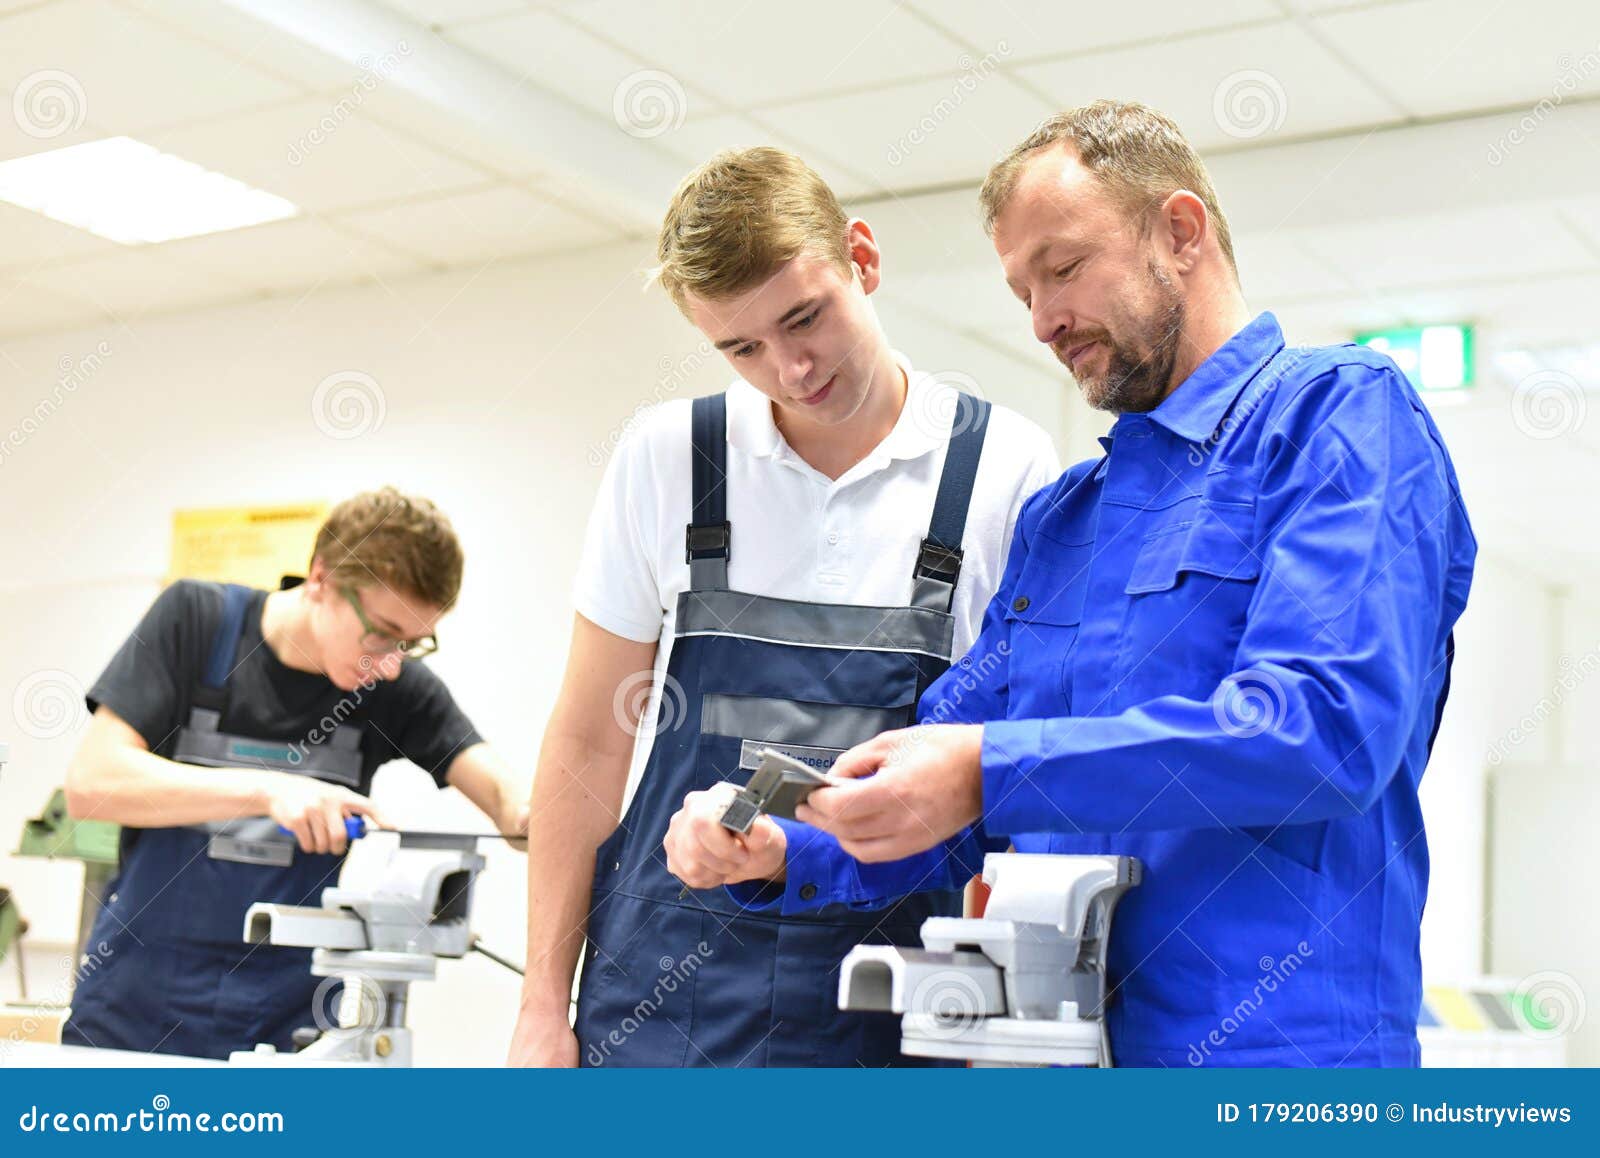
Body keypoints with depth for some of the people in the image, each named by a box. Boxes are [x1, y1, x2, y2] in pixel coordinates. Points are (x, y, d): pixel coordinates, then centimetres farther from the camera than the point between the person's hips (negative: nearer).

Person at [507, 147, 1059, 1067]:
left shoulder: (1008, 469, -3)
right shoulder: (668, 458, 3)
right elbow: (587, 744, 7)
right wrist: (544, 1009, 4)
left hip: (881, 1007, -1)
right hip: (658, 995, 2)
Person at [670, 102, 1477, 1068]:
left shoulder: (1344, 413, -6)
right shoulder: (1053, 520, 17)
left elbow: (1329, 726, -21)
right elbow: (957, 819, 16)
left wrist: (990, 771, -24)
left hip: (1269, 1054, -6)